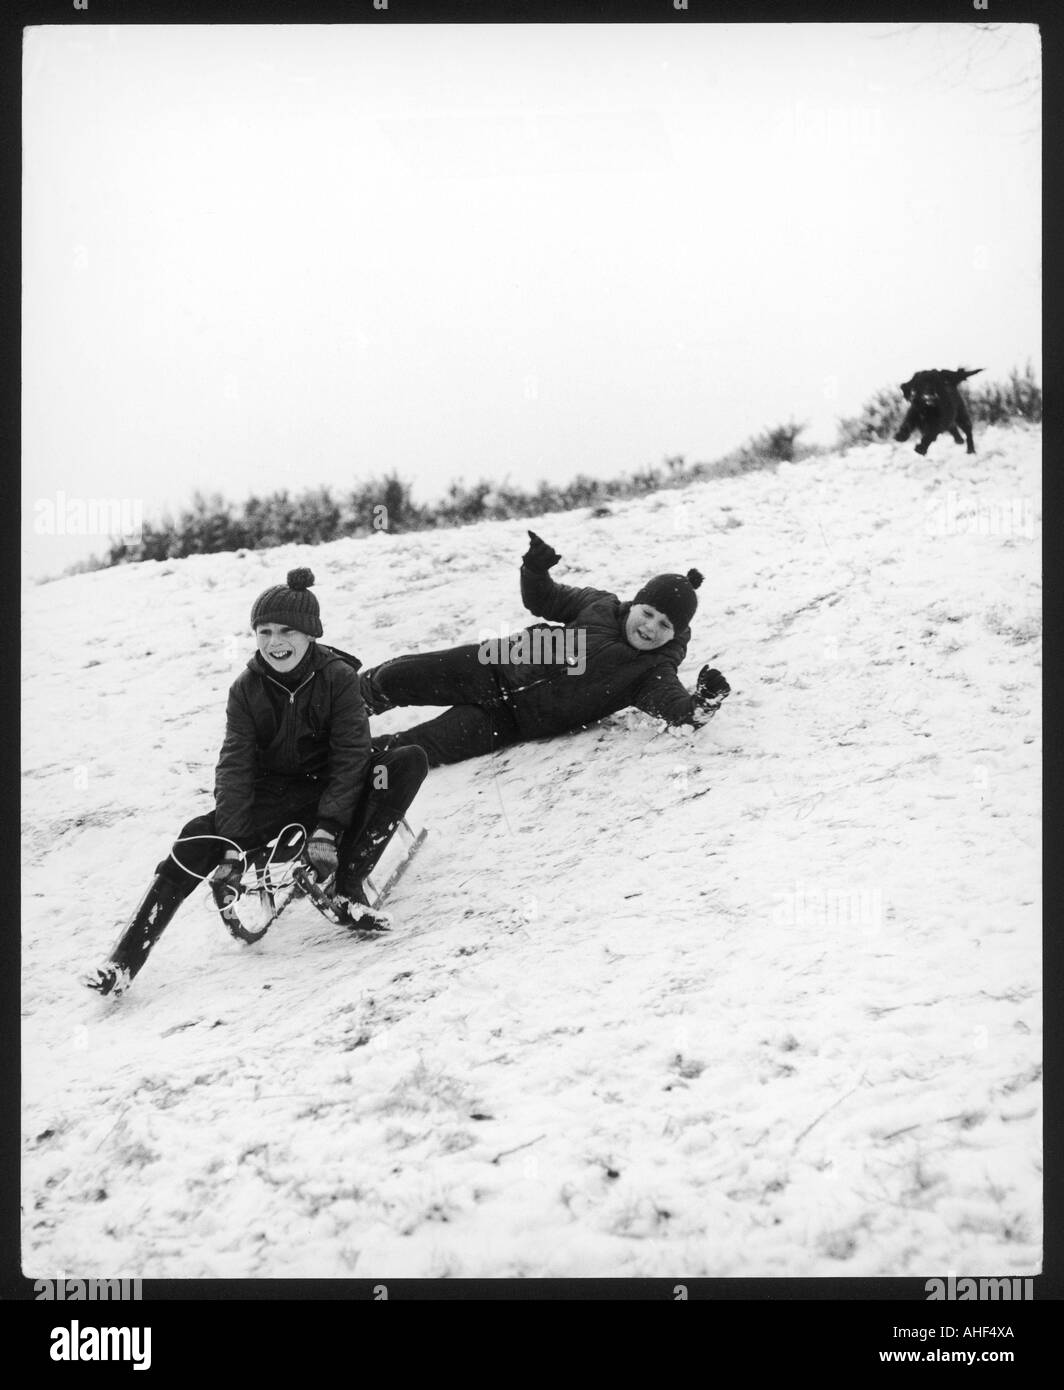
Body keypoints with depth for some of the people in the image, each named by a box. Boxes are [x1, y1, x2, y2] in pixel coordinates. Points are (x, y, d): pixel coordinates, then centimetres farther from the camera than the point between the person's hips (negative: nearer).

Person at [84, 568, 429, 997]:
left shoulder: (338, 677, -14)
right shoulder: (246, 688, -8)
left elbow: (350, 755, -18)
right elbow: (235, 764, -14)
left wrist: (328, 831, -29)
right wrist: (233, 847, -26)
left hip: (329, 789, -1)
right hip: (270, 795, 1)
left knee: (410, 762, -25)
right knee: (199, 837, -24)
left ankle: (349, 889, -24)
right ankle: (125, 960, -24)